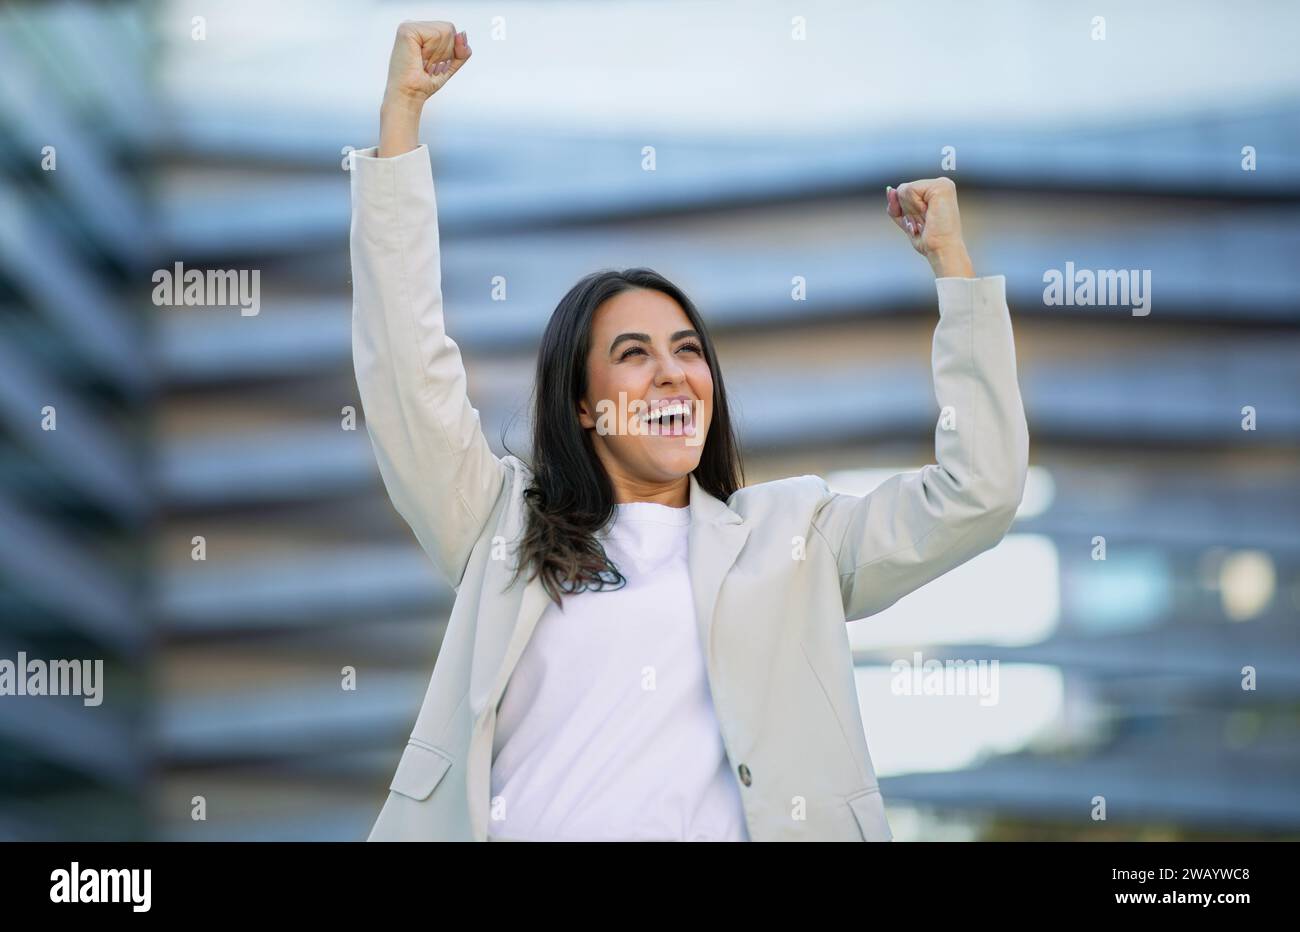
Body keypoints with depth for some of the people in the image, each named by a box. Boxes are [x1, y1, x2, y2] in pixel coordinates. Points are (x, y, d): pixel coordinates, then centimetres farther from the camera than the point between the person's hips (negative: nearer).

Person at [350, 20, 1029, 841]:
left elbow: (979, 492, 12)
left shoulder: (789, 537, 18)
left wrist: (950, 254, 12)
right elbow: (408, 370, 10)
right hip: (523, 826, 0)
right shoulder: (506, 528, 17)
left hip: (730, 823, 0)